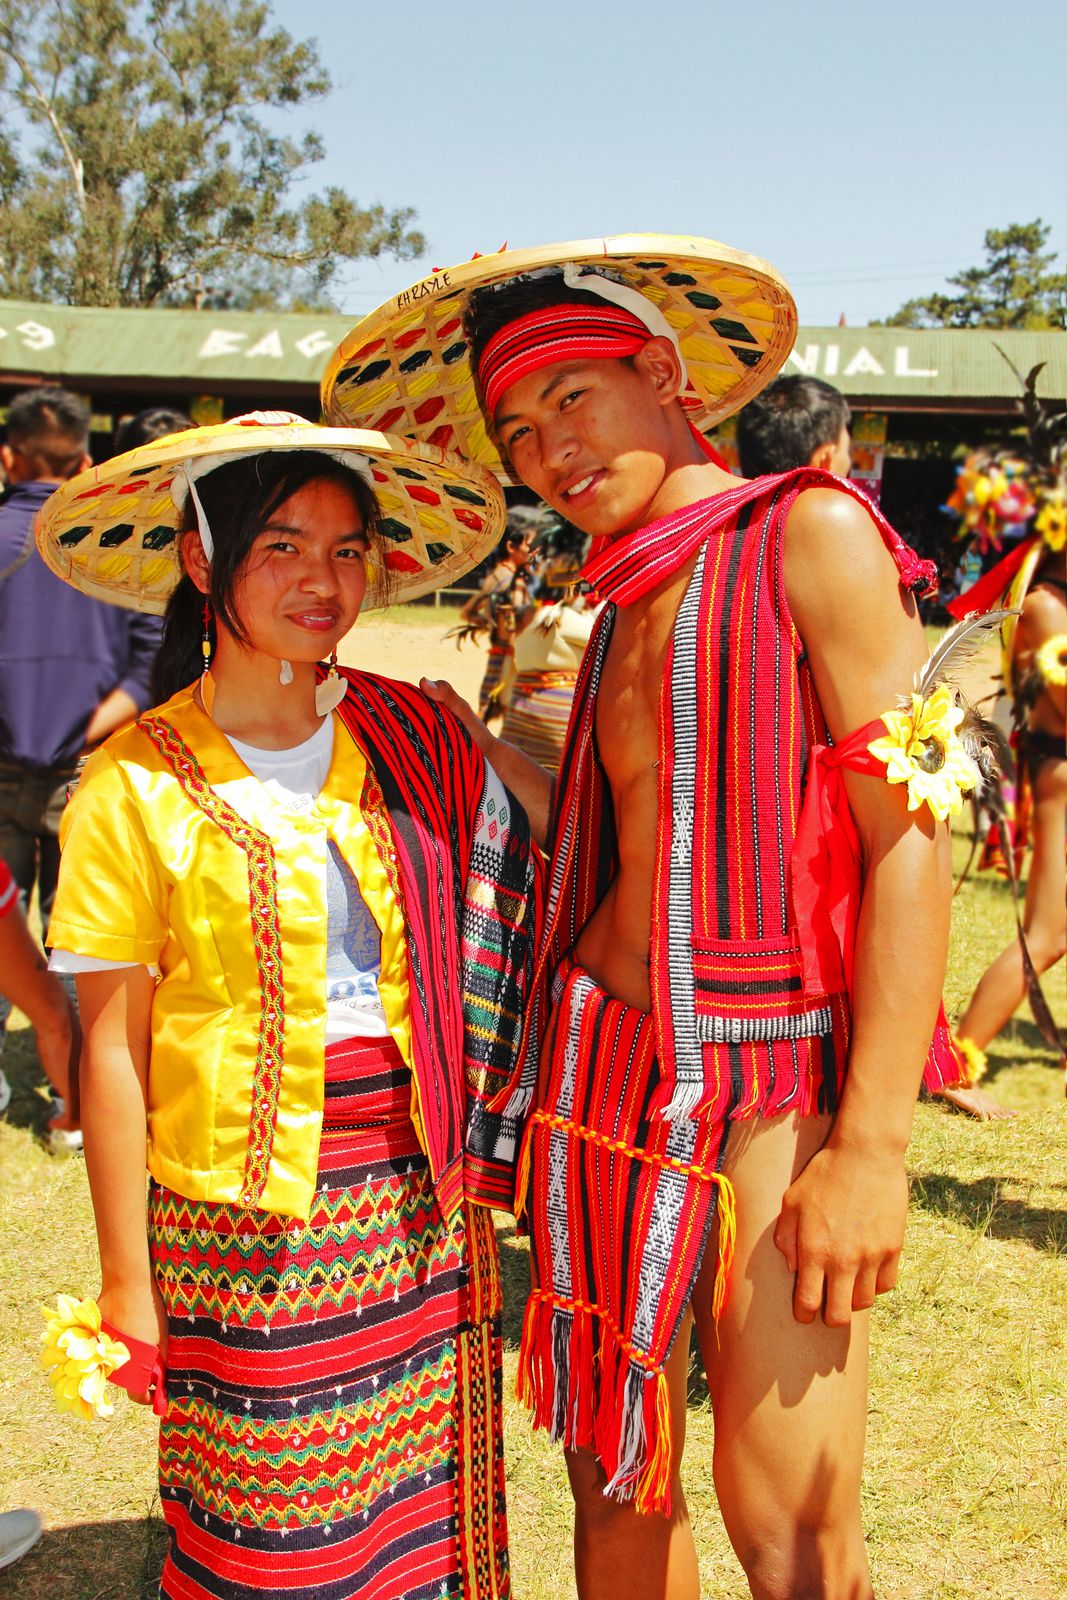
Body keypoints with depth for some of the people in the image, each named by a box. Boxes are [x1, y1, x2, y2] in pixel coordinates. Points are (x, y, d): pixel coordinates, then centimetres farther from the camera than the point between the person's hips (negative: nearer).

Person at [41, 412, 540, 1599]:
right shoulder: (139, 782, -7)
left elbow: (510, 920, 9)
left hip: (422, 1200, 3)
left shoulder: (421, 742, 3)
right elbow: (114, 1046, -5)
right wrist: (125, 1286, -4)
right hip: (248, 1215, -3)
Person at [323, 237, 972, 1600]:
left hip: (769, 1087, -7)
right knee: (614, 1484, 14)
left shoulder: (810, 534, -6)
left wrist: (872, 1148, -18)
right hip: (603, 1062, 7)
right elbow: (630, 848, 13)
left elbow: (909, 842, -13)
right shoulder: (628, 594, 16)